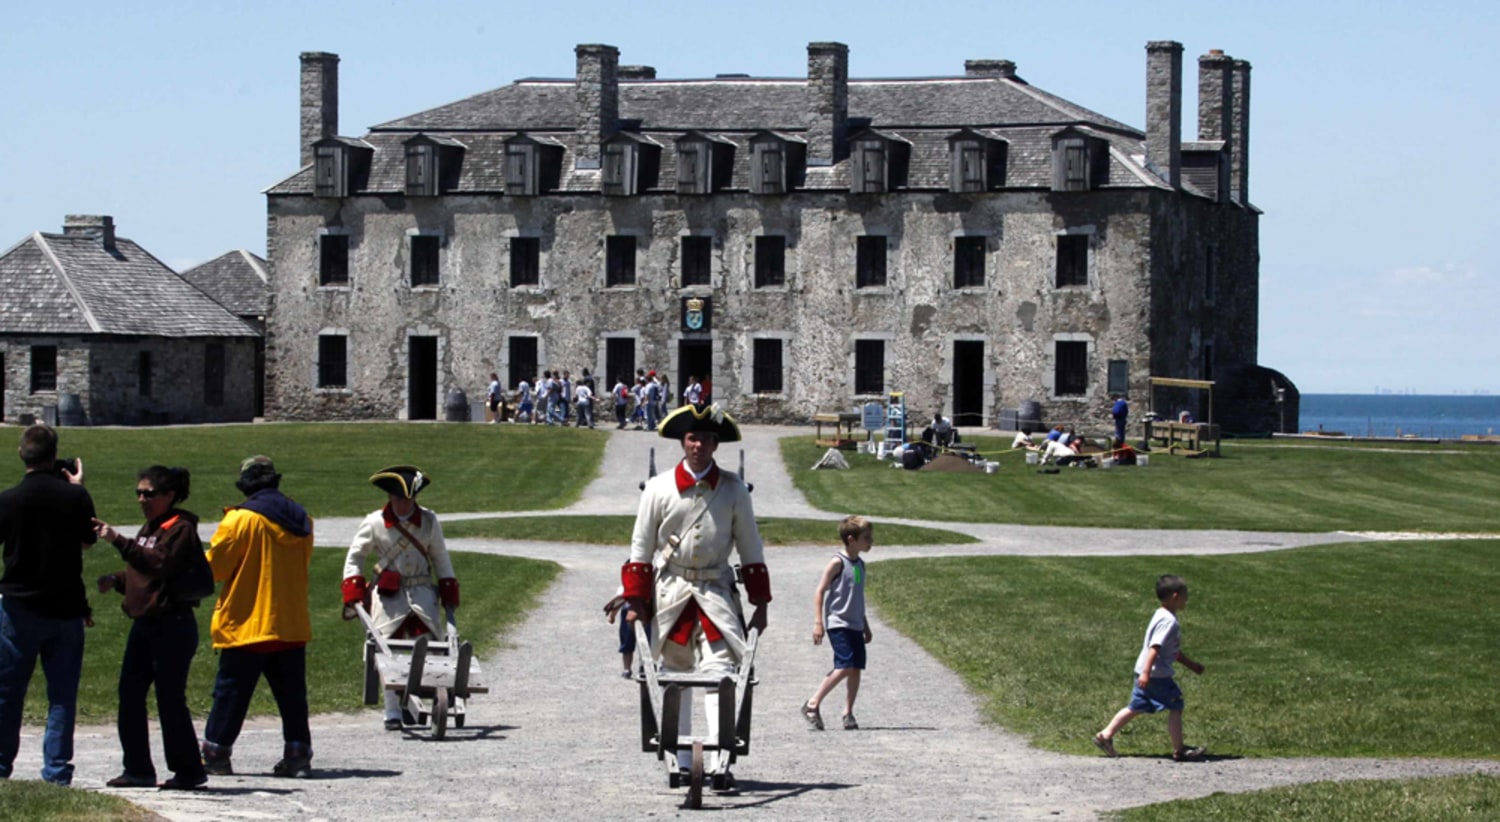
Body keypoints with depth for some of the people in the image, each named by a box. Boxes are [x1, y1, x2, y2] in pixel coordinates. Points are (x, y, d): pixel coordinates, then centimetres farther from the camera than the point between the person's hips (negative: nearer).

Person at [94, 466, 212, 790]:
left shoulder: (180, 529, -11)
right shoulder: (150, 528, 17)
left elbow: (160, 564, -27)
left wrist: (119, 541, -33)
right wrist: (116, 580, 6)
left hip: (173, 626, -9)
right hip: (145, 623, 9)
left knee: (170, 699, -5)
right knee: (130, 696, 6)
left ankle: (189, 772, 5)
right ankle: (138, 769, 12)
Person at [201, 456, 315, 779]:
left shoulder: (241, 519, -12)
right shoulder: (301, 520, 6)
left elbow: (214, 567, -8)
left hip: (247, 627, -5)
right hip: (293, 626, 5)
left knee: (231, 692, 3)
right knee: (292, 694, 8)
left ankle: (216, 755, 7)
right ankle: (298, 756, 6)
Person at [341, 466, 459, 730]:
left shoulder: (429, 521, 4)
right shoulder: (375, 523, -1)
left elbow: (441, 558, 14)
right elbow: (355, 557, 6)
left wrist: (449, 593, 10)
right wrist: (353, 593, -4)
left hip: (423, 592, 1)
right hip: (388, 596, -1)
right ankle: (393, 713, 0)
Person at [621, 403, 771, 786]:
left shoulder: (733, 489, 3)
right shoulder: (659, 488, 1)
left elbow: (750, 548, 8)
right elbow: (641, 547, 6)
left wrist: (759, 604, 5)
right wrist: (636, 600, 2)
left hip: (716, 591, -1)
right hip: (670, 592, 1)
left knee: (719, 672, -13)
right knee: (675, 677, 7)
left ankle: (719, 761, -19)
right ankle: (681, 762, 15)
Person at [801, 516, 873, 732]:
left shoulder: (860, 564, 15)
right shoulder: (838, 562, -9)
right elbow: (820, 591, -10)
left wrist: (865, 626, 26)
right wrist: (818, 622, -16)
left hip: (854, 625, 8)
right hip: (838, 623, -8)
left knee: (856, 669, 1)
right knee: (845, 666, -16)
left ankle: (848, 713, 6)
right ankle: (812, 705, -7)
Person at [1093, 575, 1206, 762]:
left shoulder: (1162, 616, 15)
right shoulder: (1168, 621, -18)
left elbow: (1173, 650, 26)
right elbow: (1154, 648, -25)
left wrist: (1190, 664, 31)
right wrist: (1146, 673, -30)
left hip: (1145, 673, 10)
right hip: (1157, 674, -10)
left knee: (1136, 708, 15)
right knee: (1175, 708, -1)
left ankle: (1105, 735, 17)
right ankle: (1179, 750, 5)